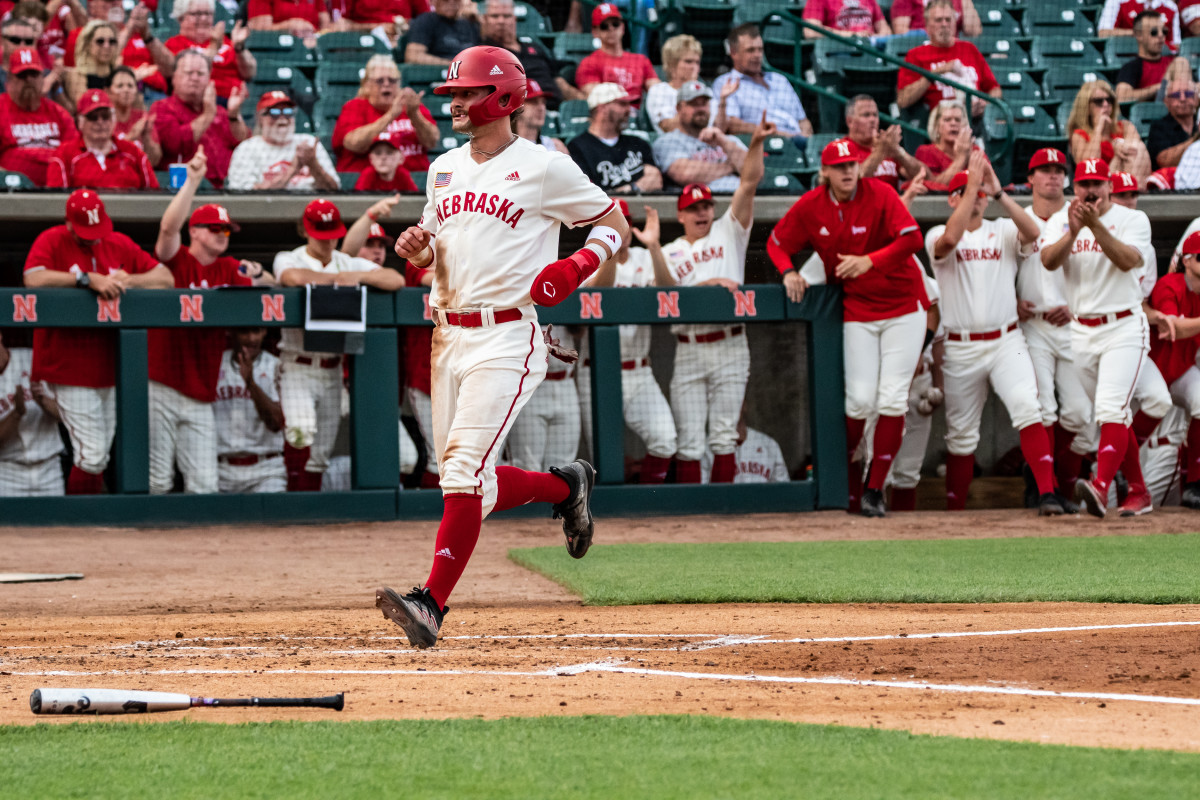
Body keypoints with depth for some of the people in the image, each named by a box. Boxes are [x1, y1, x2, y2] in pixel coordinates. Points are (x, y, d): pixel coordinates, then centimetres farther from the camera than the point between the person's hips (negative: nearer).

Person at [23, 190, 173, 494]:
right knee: (92, 456, -11)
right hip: (69, 365, -5)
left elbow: (166, 278, 7)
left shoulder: (120, 244, 10)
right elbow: (33, 278, -24)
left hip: (108, 365, 5)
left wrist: (128, 281, -11)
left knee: (101, 455, 9)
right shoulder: (51, 241, -4)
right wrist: (88, 279, -25)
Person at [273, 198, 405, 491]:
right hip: (298, 367, -5)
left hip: (332, 370, 5)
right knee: (301, 430, -25)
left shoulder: (350, 263, 11)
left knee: (322, 451, 4)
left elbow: (396, 280, 3)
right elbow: (295, 277, -26)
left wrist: (358, 276, -12)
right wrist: (338, 277, -12)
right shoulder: (288, 259, -1)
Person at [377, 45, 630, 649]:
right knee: (467, 483, 7)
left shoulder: (544, 168, -3)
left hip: (506, 338, -7)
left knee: (466, 467, -18)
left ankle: (432, 604, -22)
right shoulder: (444, 169, 15)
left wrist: (578, 265, -13)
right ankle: (565, 486, 34)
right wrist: (415, 247, 3)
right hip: (449, 338, 7)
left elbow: (613, 223, 5)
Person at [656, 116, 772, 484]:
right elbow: (669, 290, -7)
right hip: (688, 351, 0)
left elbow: (748, 184, -1)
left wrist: (756, 144, -13)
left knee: (724, 435, 1)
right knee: (688, 439, -1)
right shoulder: (669, 253, 11)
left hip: (729, 347, 0)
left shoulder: (729, 233, 10)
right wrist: (709, 284, -20)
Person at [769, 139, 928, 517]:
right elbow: (777, 243, 10)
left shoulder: (880, 195, -12)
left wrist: (869, 261, -33)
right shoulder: (810, 207, -3)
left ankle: (875, 488, 2)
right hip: (856, 312, 1)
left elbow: (911, 238, -22)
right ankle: (846, 480, 13)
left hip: (903, 307, -1)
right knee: (860, 399, -9)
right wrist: (788, 272, -9)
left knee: (892, 399, -7)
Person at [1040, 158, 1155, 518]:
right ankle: (1138, 493, 20)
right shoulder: (1060, 221, 7)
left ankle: (1100, 488, -34)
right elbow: (1049, 261, -10)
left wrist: (1096, 226, -28)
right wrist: (1073, 230, -26)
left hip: (1124, 328, -5)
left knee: (1111, 409, -21)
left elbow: (1127, 260, -19)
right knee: (1113, 416, 11)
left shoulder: (1132, 219, -2)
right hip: (1082, 331, 5)